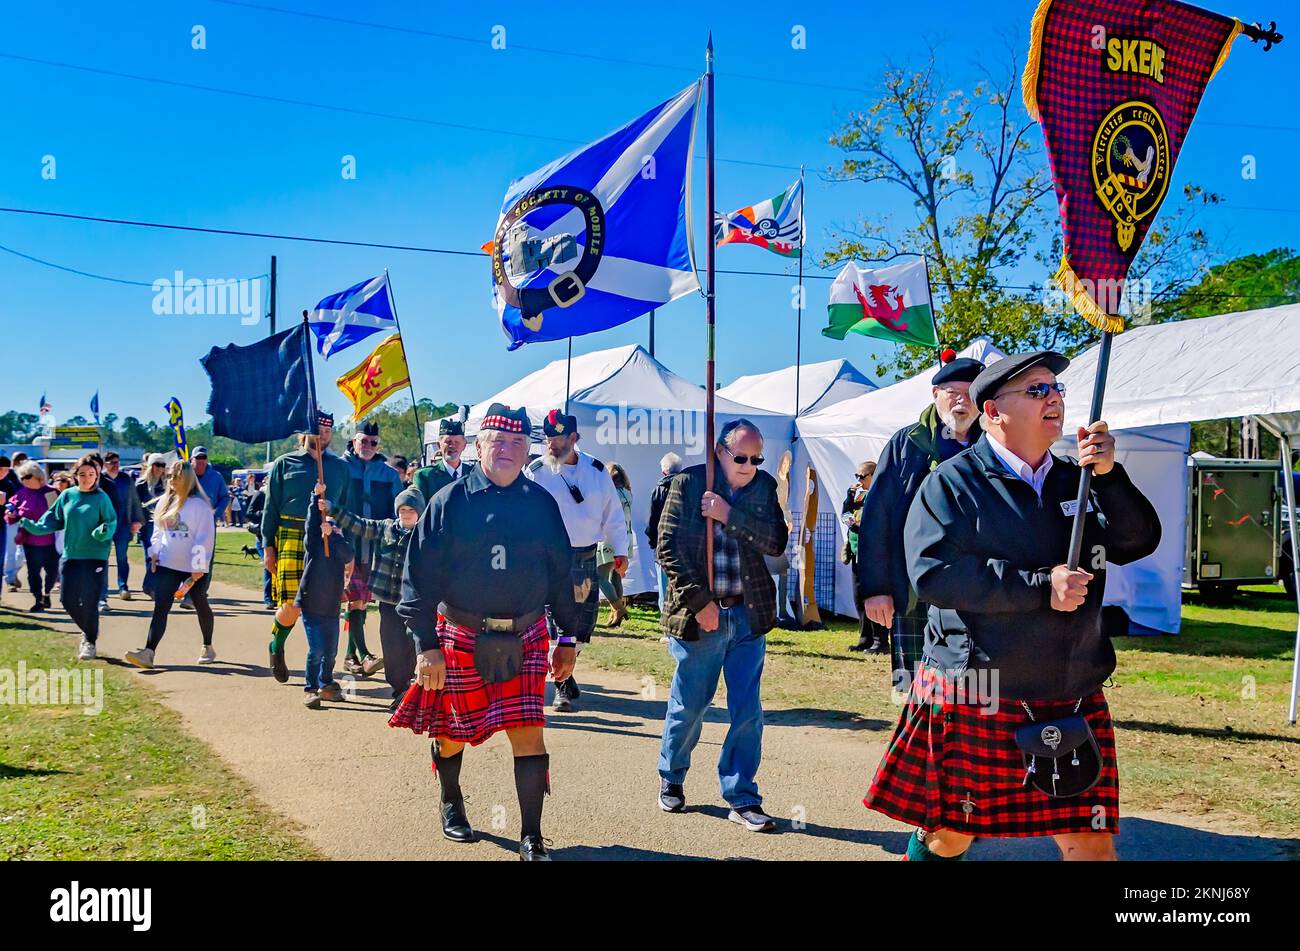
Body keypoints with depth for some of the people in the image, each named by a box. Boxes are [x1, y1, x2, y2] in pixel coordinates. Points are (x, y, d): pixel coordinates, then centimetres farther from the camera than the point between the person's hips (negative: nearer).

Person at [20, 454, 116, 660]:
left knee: (89, 601, -4)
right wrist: (33, 526, -4)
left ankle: (90, 641, 13)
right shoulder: (67, 496, 4)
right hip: (71, 555, 4)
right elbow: (54, 520, 10)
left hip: (95, 556, -4)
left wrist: (104, 531, -26)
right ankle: (88, 631, 29)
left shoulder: (101, 497, -5)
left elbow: (112, 522, -5)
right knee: (68, 600, 3)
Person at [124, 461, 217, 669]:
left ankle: (207, 647, 30)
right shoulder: (164, 502, 8)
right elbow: (158, 531, 19)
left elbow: (205, 538, -14)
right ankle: (148, 652, -17)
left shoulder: (199, 505, -13)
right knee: (160, 607, -8)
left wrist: (197, 570, -15)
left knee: (201, 605, 13)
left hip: (193, 568, -4)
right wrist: (154, 554, 8)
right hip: (167, 565, 4)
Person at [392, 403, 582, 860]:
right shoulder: (450, 501, -6)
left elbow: (561, 573, 10)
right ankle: (450, 804, 41)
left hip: (524, 638, 2)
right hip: (460, 637, -1)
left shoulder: (541, 504, 2)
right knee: (452, 729, 13)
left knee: (528, 733, -4)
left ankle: (531, 838, 6)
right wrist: (426, 645, -11)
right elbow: (420, 574, -7)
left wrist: (567, 637, 10)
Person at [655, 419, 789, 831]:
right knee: (689, 705, 10)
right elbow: (668, 547, -8)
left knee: (747, 712, 3)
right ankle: (671, 778, 33)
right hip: (698, 614, -2)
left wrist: (730, 515, -16)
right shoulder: (688, 483, -5)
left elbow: (777, 542, -6)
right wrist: (699, 601, -13)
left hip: (748, 615, 3)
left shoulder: (765, 487, 5)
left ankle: (741, 798, 14)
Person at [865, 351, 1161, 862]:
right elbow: (933, 573, -18)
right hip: (973, 703, -4)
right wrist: (1042, 586, -19)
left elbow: (1139, 542, 1)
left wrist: (1108, 475, -14)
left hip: (1072, 701, 4)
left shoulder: (1078, 482, 11)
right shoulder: (953, 483, -5)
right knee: (949, 835, 10)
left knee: (1092, 844, 7)